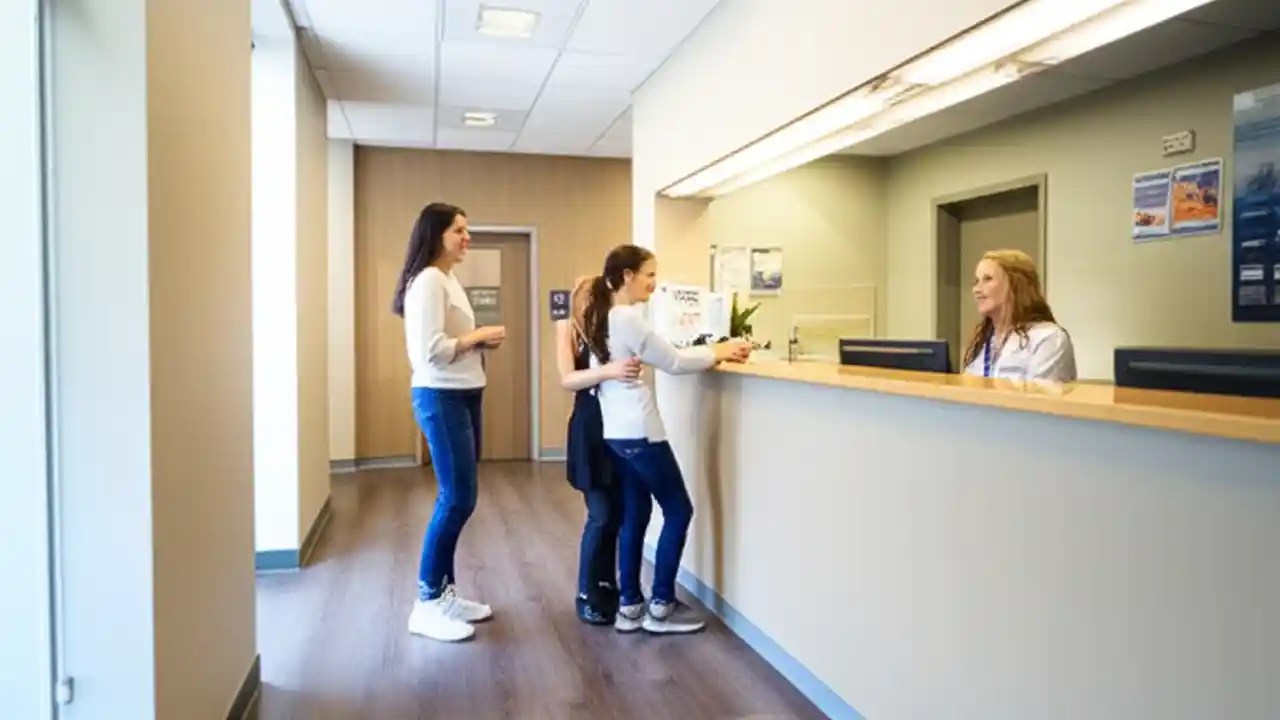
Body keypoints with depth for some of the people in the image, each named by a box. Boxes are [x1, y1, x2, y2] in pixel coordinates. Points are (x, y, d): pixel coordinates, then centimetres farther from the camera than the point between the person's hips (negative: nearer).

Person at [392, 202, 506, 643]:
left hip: (462, 397, 10)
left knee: (456, 499, 12)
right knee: (457, 500, -7)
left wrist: (481, 342, 1)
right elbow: (431, 350, -24)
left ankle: (444, 593, 22)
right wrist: (478, 336, -12)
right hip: (441, 399, -10)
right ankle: (427, 604, 4)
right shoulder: (427, 281, -14)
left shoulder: (448, 280, 17)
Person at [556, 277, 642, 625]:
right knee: (601, 516, -2)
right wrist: (608, 371, -31)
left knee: (620, 513, 8)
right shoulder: (569, 328, -3)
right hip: (591, 431, -3)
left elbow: (638, 360, -4)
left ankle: (607, 586, 27)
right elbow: (567, 379, -17)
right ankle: (587, 595, 16)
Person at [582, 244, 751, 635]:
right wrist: (719, 353, 0)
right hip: (638, 431, -9)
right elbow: (673, 362, -12)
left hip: (616, 431, 10)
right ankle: (660, 607, 10)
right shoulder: (629, 319, -17)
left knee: (634, 514, 14)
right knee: (678, 511, 3)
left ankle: (629, 606, 19)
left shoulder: (603, 317, 12)